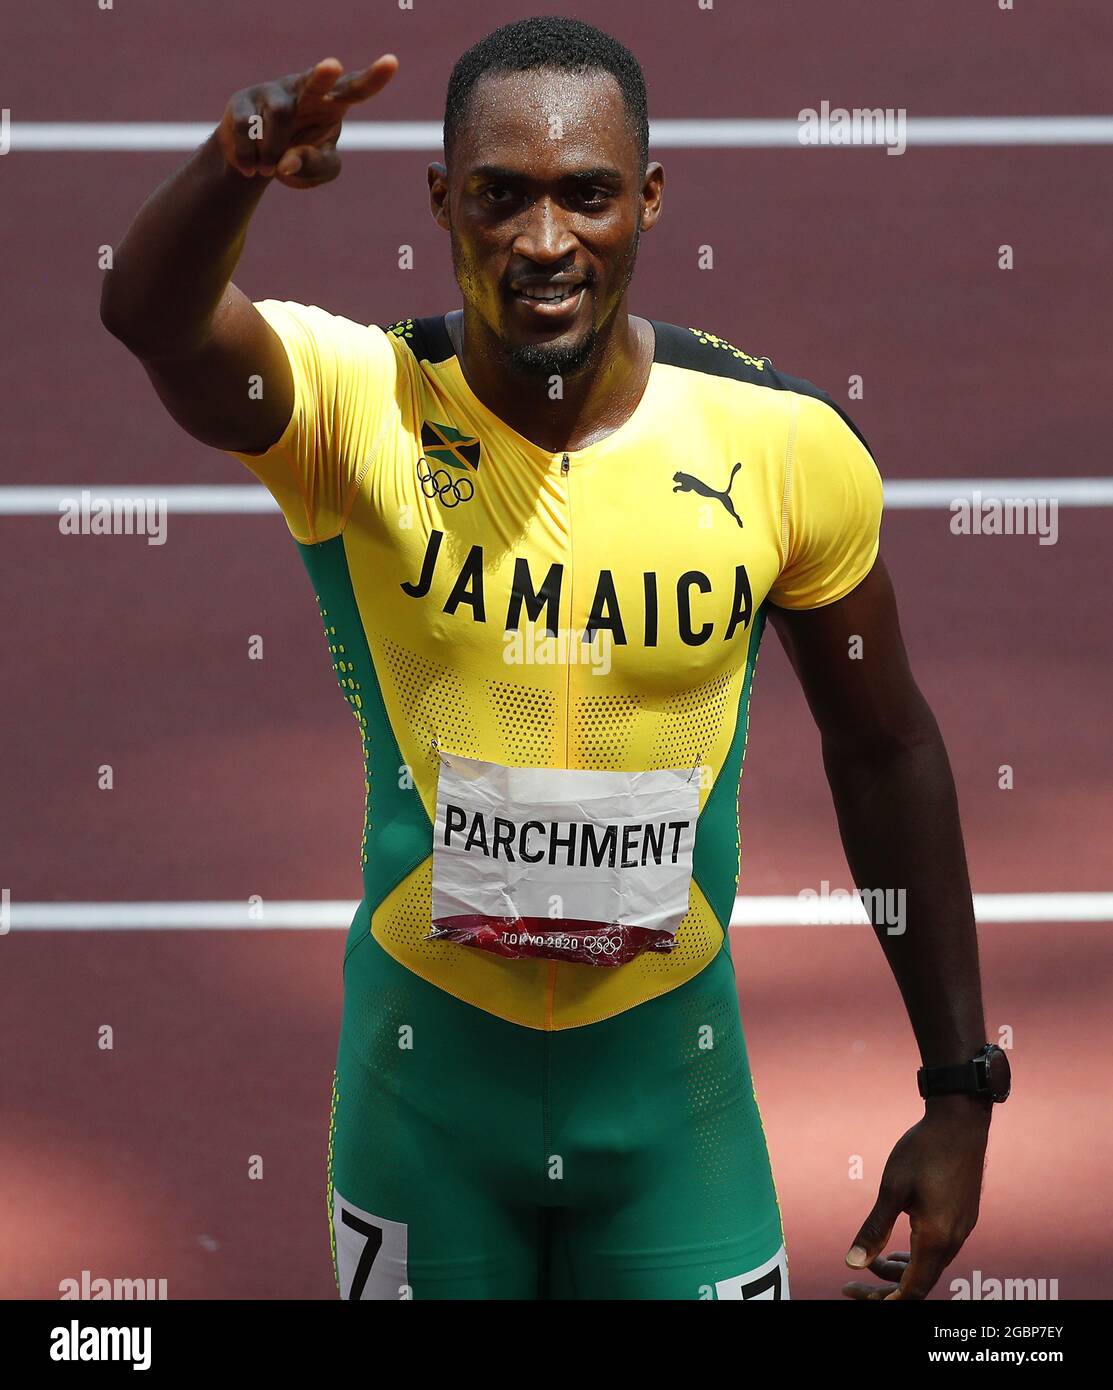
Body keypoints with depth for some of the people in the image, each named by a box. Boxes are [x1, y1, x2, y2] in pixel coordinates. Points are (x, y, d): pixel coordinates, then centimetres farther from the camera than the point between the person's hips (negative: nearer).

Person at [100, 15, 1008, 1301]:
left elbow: (885, 753, 3)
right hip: (424, 1065, -1)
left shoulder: (786, 444, -9)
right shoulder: (356, 407, -15)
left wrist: (959, 1089, 4)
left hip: (670, 1079, 1)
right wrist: (236, 167, -60)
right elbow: (153, 320, -37)